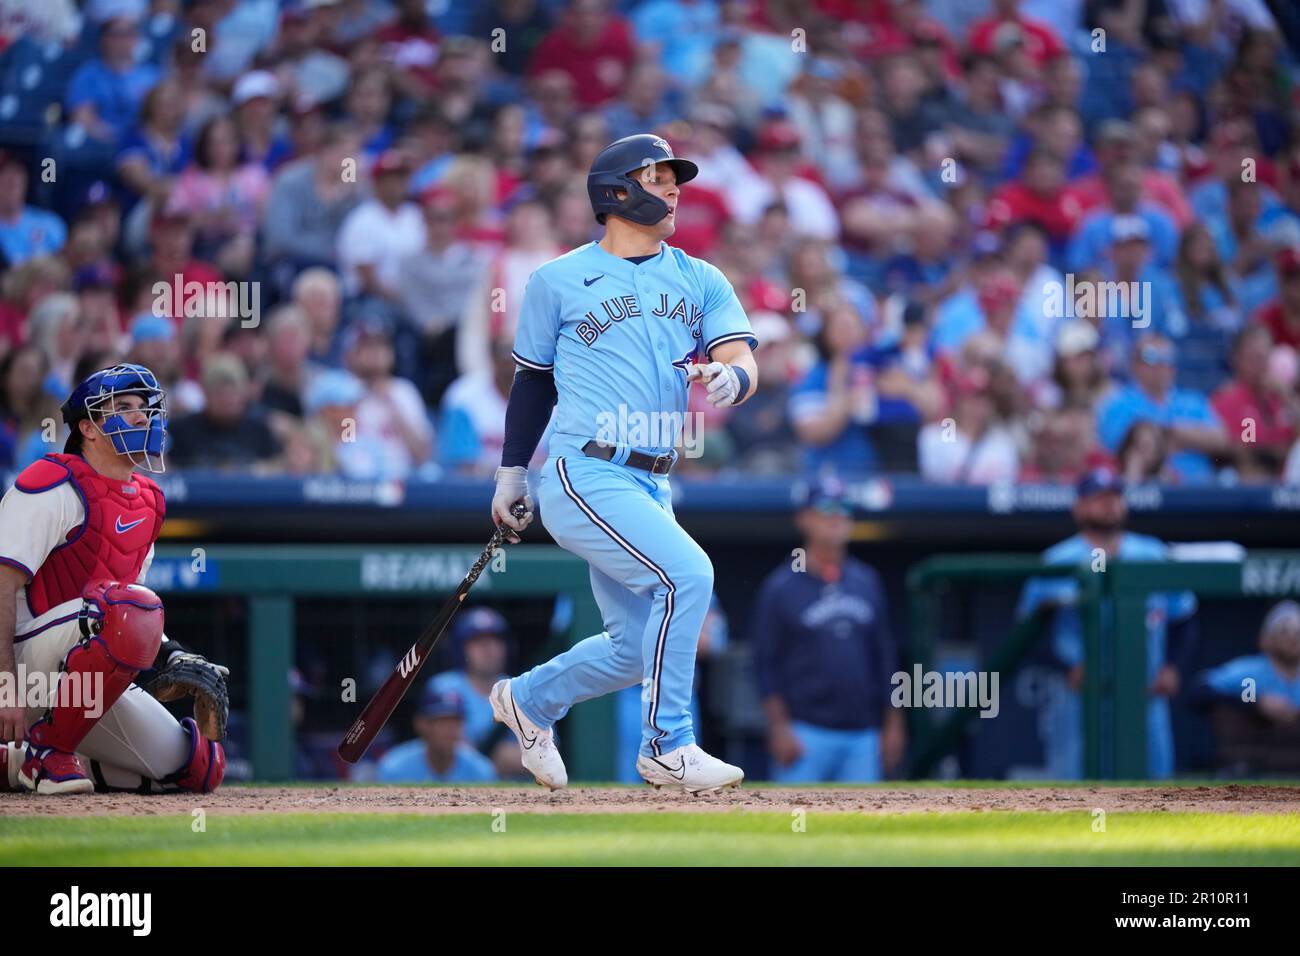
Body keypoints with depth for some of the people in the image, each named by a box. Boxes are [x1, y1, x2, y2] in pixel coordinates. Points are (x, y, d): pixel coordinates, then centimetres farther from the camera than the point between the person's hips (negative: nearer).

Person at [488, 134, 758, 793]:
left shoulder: (700, 281, 10)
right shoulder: (558, 282, 2)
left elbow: (743, 363, -3)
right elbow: (533, 380, 11)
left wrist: (729, 379, -26)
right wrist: (511, 474, 13)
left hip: (650, 485, 6)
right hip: (583, 478, -6)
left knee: (636, 648, 9)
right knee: (685, 572, -24)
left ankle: (528, 699, 36)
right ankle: (669, 749, -15)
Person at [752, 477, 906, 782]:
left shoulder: (867, 582, 13)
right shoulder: (781, 588, -1)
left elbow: (885, 656, 16)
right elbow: (766, 663, -2)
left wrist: (893, 723, 11)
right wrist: (779, 728, -10)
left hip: (863, 733, 5)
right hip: (806, 732, -5)